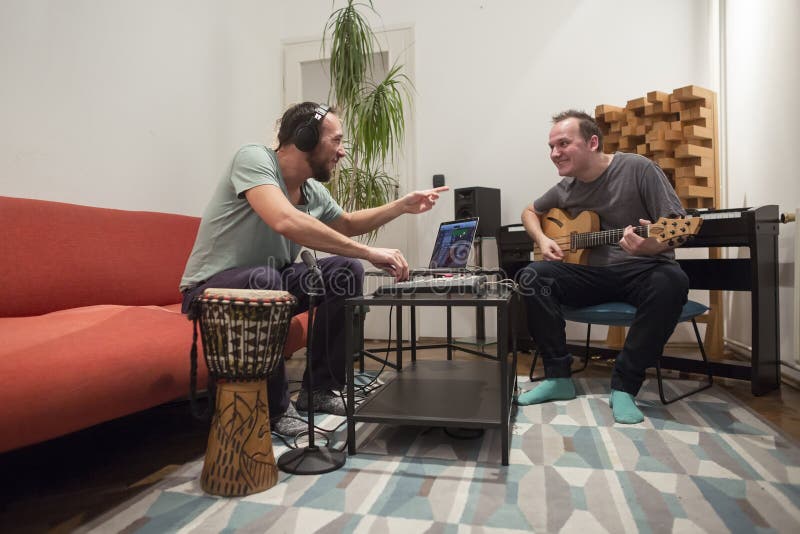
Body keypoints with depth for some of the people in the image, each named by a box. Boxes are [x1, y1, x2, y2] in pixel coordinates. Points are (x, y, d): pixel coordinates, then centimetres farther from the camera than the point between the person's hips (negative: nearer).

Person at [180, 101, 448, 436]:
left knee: (346, 272, -6)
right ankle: (274, 408, -16)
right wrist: (369, 252, -37)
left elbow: (346, 224, 19)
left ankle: (319, 389, 4)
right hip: (212, 289, -7)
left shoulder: (315, 192, 0)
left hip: (266, 282, 7)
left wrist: (403, 206, 9)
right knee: (266, 280, -37)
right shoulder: (253, 158, -21)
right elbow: (287, 222, -39)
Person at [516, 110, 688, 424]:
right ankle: (558, 377, -12)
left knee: (671, 282, -37)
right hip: (592, 273, 4)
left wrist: (653, 244, -35)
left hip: (642, 271, -3)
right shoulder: (566, 189, 6)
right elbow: (530, 212, 24)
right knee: (531, 277, -20)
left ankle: (624, 386, -21)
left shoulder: (637, 168, -8)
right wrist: (542, 239, 3)